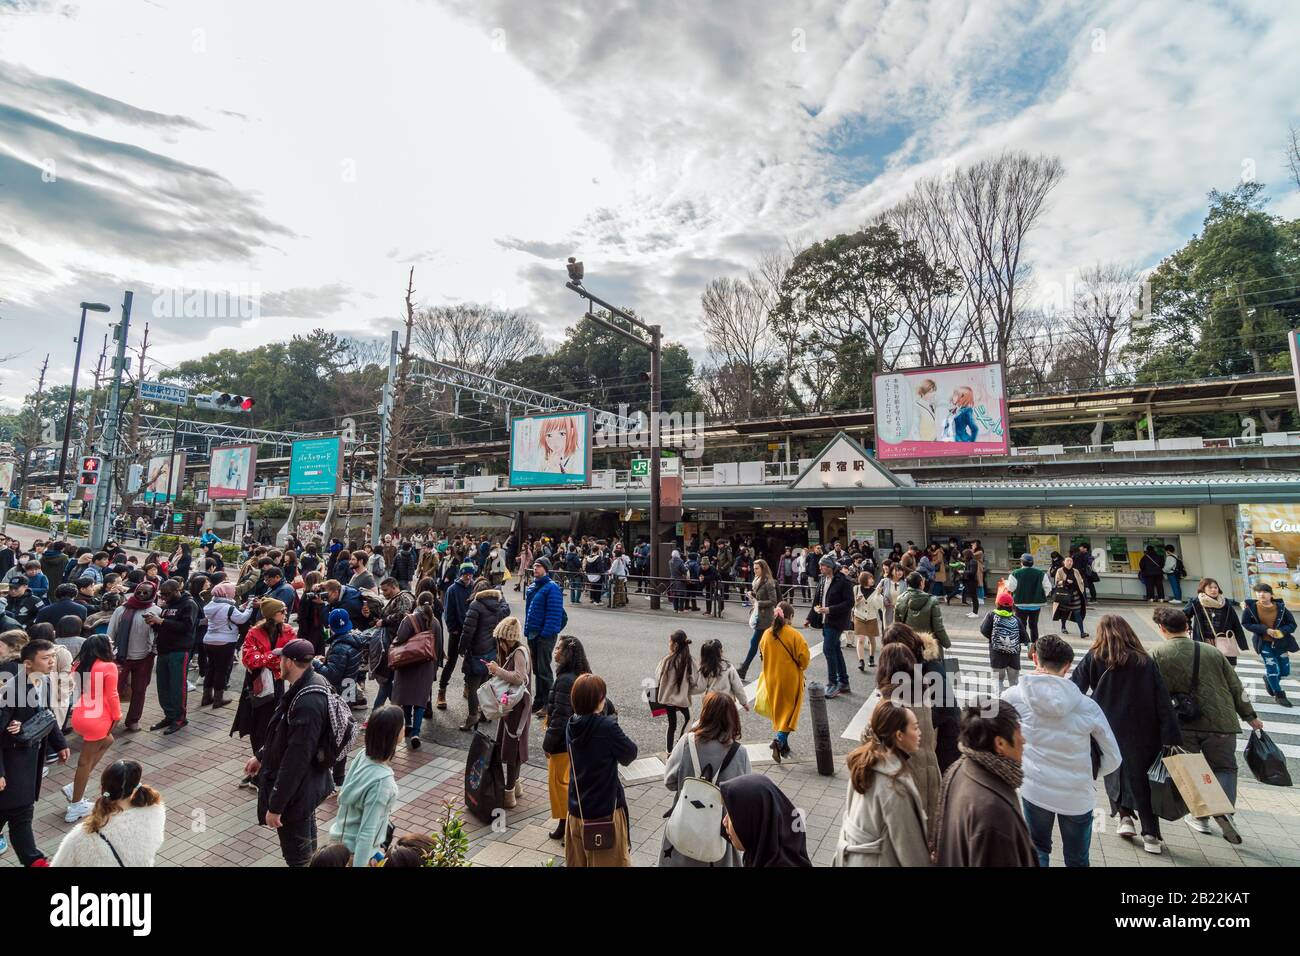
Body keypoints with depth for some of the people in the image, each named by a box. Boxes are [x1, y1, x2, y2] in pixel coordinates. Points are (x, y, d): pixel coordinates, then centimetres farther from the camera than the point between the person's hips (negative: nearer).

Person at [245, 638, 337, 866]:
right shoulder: (310, 684, -3)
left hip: (296, 791, -9)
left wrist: (275, 806, -22)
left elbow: (295, 760, -30)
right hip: (306, 783, 9)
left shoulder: (308, 704, -35)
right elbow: (284, 733, 14)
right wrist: (261, 756, 21)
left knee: (296, 855, 12)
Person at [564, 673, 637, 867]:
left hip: (576, 807, 6)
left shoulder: (571, 725, -6)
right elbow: (630, 754, -12)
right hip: (605, 809, -6)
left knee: (578, 860, 24)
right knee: (608, 859, 15)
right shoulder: (607, 726, -25)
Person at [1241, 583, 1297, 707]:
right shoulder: (1251, 607, -12)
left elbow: (1292, 624, -2)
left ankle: (1268, 679, 41)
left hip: (1280, 643, 3)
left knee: (1285, 671, 11)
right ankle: (1279, 695, 14)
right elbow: (1245, 624, -8)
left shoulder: (1281, 607, -7)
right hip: (1264, 643, -3)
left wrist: (1281, 631, -21)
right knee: (1271, 668, -2)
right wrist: (1265, 630, -20)